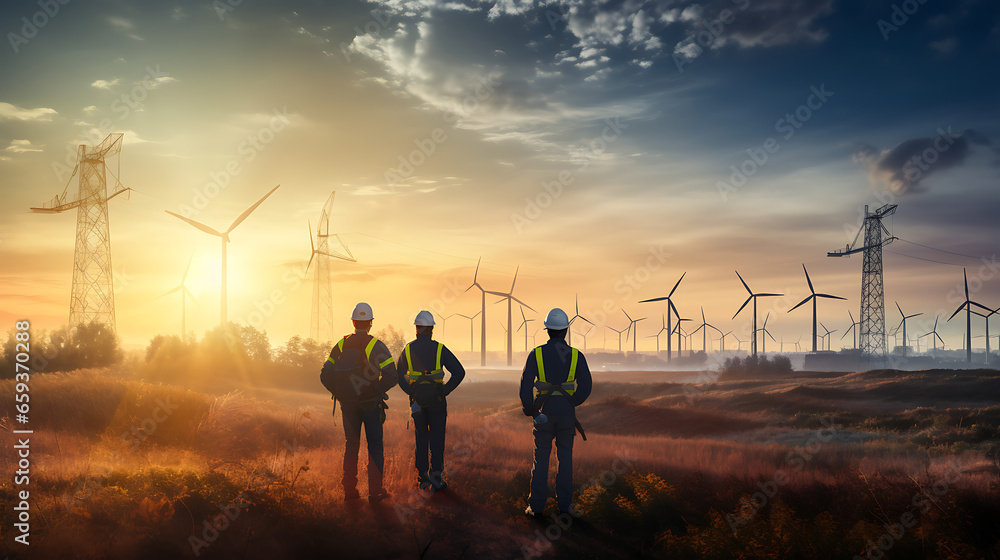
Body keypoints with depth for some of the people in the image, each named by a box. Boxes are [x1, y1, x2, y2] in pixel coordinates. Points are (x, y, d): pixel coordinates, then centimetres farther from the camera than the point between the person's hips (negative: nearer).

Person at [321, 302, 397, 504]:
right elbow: (391, 376, -18)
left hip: (347, 404, 3)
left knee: (351, 445, 14)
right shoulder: (376, 346, -10)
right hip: (371, 404, -3)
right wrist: (379, 390, 0)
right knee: (375, 447, 7)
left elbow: (325, 375, 0)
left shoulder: (341, 345, 1)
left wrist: (339, 393, 11)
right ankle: (375, 491, 6)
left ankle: (349, 490, 14)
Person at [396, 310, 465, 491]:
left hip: (416, 399, 2)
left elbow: (399, 374, 11)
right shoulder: (439, 349, -8)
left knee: (421, 438, 13)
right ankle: (436, 477, 0)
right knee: (437, 438, 5)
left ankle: (422, 477, 15)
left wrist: (410, 392, 11)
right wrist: (445, 390, -4)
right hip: (437, 400, -2)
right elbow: (459, 372, -11)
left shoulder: (407, 349, 0)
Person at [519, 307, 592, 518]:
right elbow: (585, 386, -7)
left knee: (541, 459, 7)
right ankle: (564, 504, 12)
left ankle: (536, 506, 6)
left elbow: (526, 385, -8)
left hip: (544, 413, 0)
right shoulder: (576, 356, -4)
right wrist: (572, 403, 7)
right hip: (567, 414, 1)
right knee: (565, 459, 11)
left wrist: (529, 410, 4)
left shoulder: (536, 354, -6)